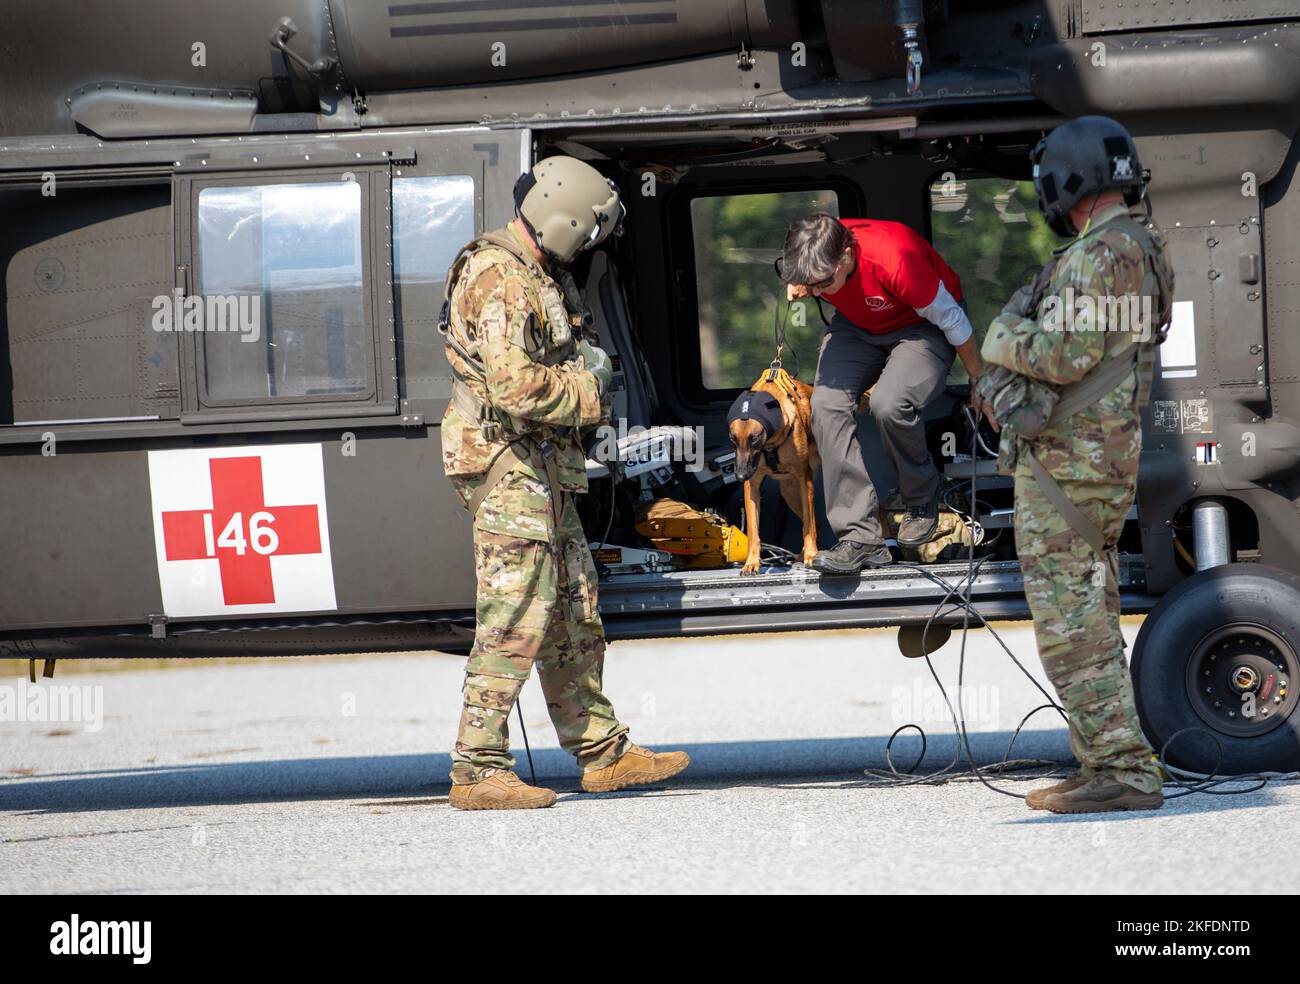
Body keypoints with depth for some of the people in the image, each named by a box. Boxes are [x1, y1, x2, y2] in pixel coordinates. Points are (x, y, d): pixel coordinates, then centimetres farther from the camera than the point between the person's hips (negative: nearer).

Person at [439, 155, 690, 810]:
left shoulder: (538, 273, 17)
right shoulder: (499, 279, -17)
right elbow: (515, 386, -26)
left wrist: (581, 365, 12)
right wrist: (586, 392, -10)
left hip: (542, 462, 11)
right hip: (505, 459, -11)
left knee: (574, 610, 13)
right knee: (518, 612, -12)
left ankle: (602, 753, 20)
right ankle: (477, 771, -11)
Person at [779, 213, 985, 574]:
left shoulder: (894, 260, -41)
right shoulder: (814, 260, -24)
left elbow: (951, 320, -22)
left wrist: (979, 382, -11)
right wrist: (799, 289, -11)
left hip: (922, 325, -6)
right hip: (856, 325, 6)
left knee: (889, 405, -33)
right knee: (827, 404, -21)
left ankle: (922, 504, -2)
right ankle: (862, 537, -24)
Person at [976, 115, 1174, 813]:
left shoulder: (1096, 257, -17)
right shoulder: (1141, 252, 15)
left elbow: (1062, 355, -25)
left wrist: (1004, 333, -7)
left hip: (1064, 462, -10)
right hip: (1109, 460, 10)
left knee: (1072, 625, -10)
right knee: (1090, 620, 13)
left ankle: (1123, 772, -14)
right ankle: (1106, 768, 15)